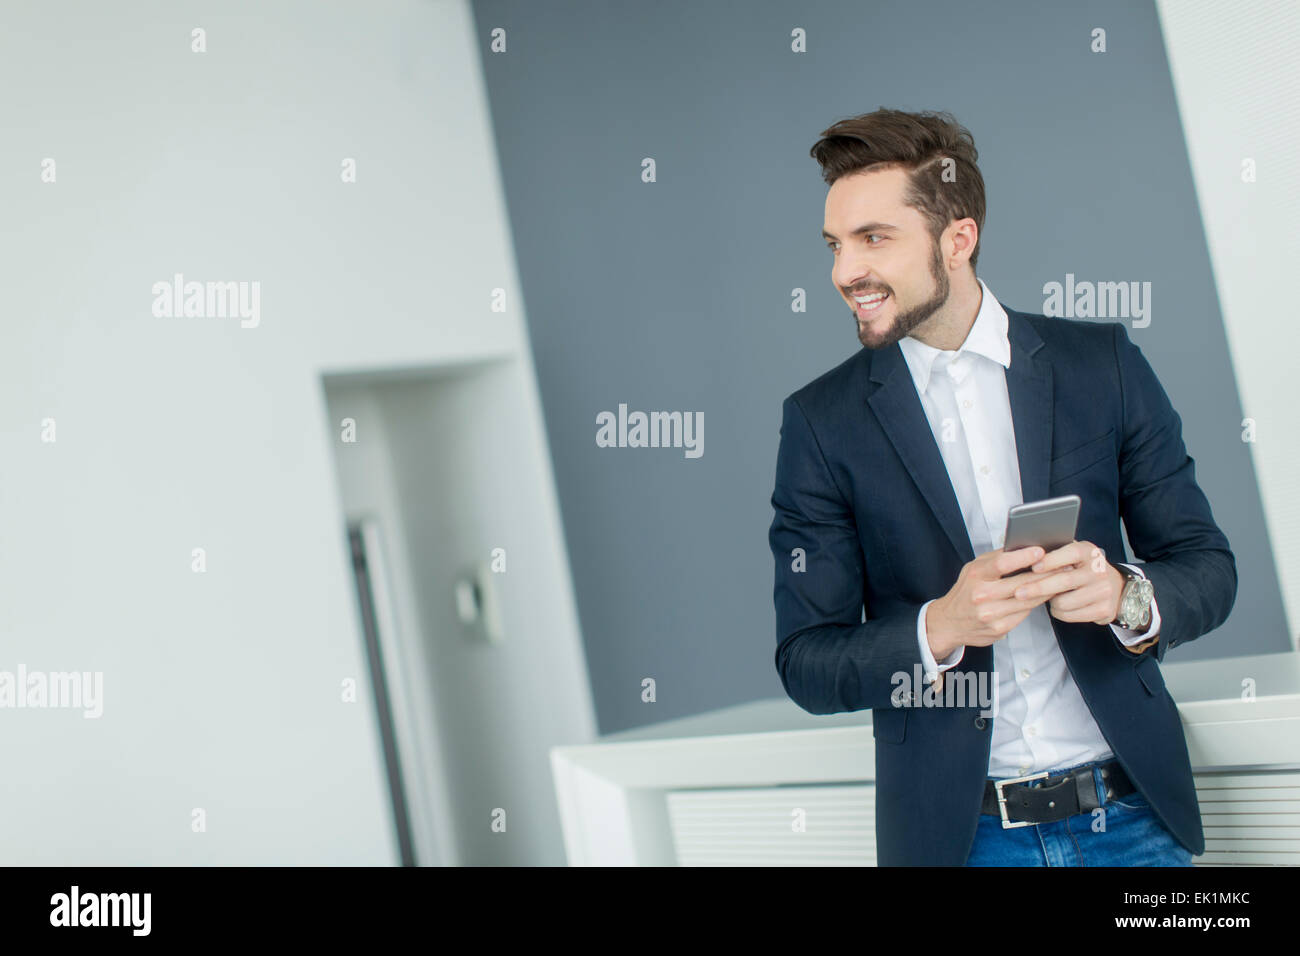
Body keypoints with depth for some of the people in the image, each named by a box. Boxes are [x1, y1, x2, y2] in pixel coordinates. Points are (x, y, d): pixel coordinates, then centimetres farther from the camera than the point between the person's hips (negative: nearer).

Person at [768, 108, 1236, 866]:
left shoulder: (1103, 364, 1)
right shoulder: (822, 422, -2)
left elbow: (1207, 567, 3)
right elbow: (807, 664, -4)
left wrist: (1127, 598, -19)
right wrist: (940, 627, -22)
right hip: (956, 832, -1)